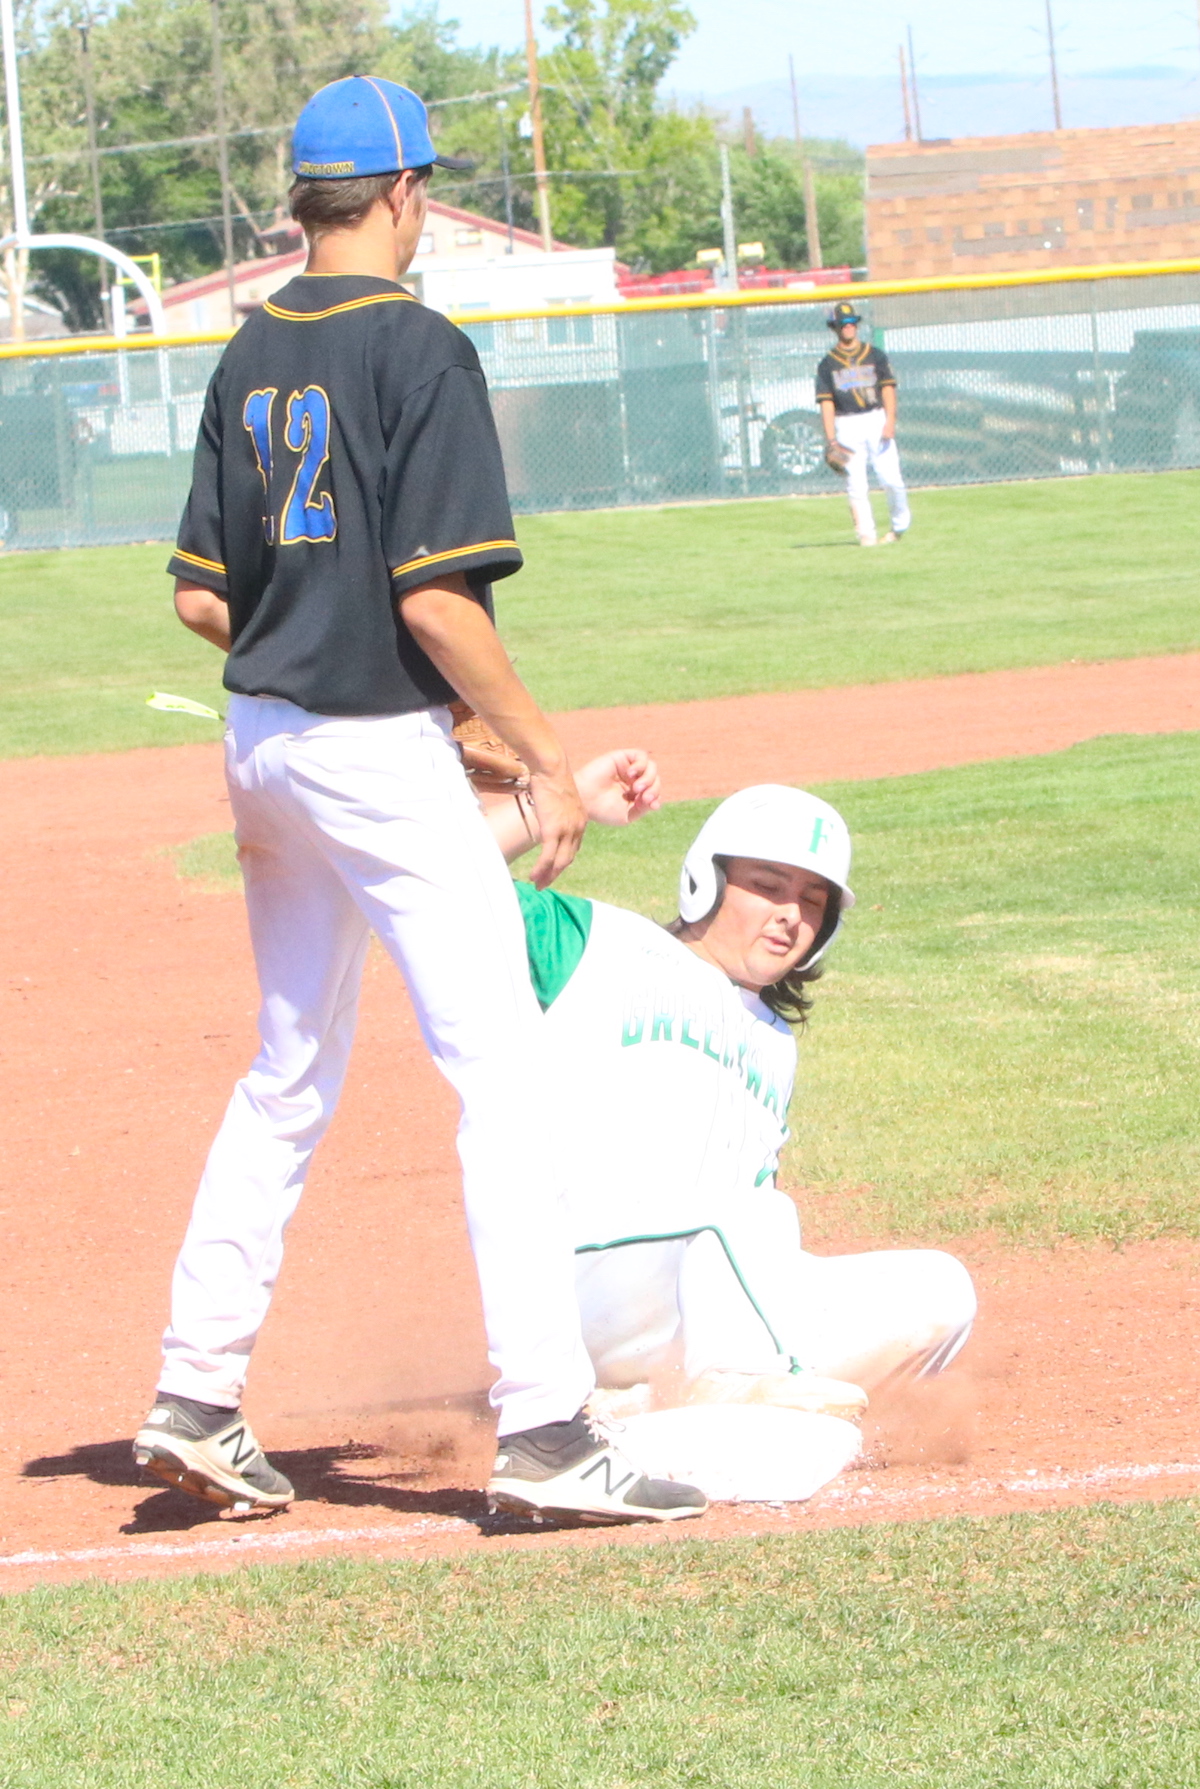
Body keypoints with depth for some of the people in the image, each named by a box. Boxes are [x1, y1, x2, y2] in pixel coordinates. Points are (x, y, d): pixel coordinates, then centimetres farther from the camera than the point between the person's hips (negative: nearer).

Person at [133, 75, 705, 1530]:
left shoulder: (251, 356, 9)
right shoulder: (417, 349, -14)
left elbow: (201, 597, 10)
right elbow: (436, 597, -19)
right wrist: (540, 754, -11)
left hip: (261, 740, 8)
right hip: (382, 748, -8)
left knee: (291, 1074, 18)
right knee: (502, 1073, -7)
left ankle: (195, 1399, 19)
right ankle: (543, 1427, -11)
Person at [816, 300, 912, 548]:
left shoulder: (875, 356, 9)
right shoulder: (828, 364, 8)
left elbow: (888, 388, 3)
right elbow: (826, 402, 3)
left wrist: (890, 423, -11)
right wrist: (831, 439, -7)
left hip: (877, 421, 0)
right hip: (847, 426, 0)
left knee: (891, 478, -6)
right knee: (856, 483, -6)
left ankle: (900, 525, 13)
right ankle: (866, 534, -3)